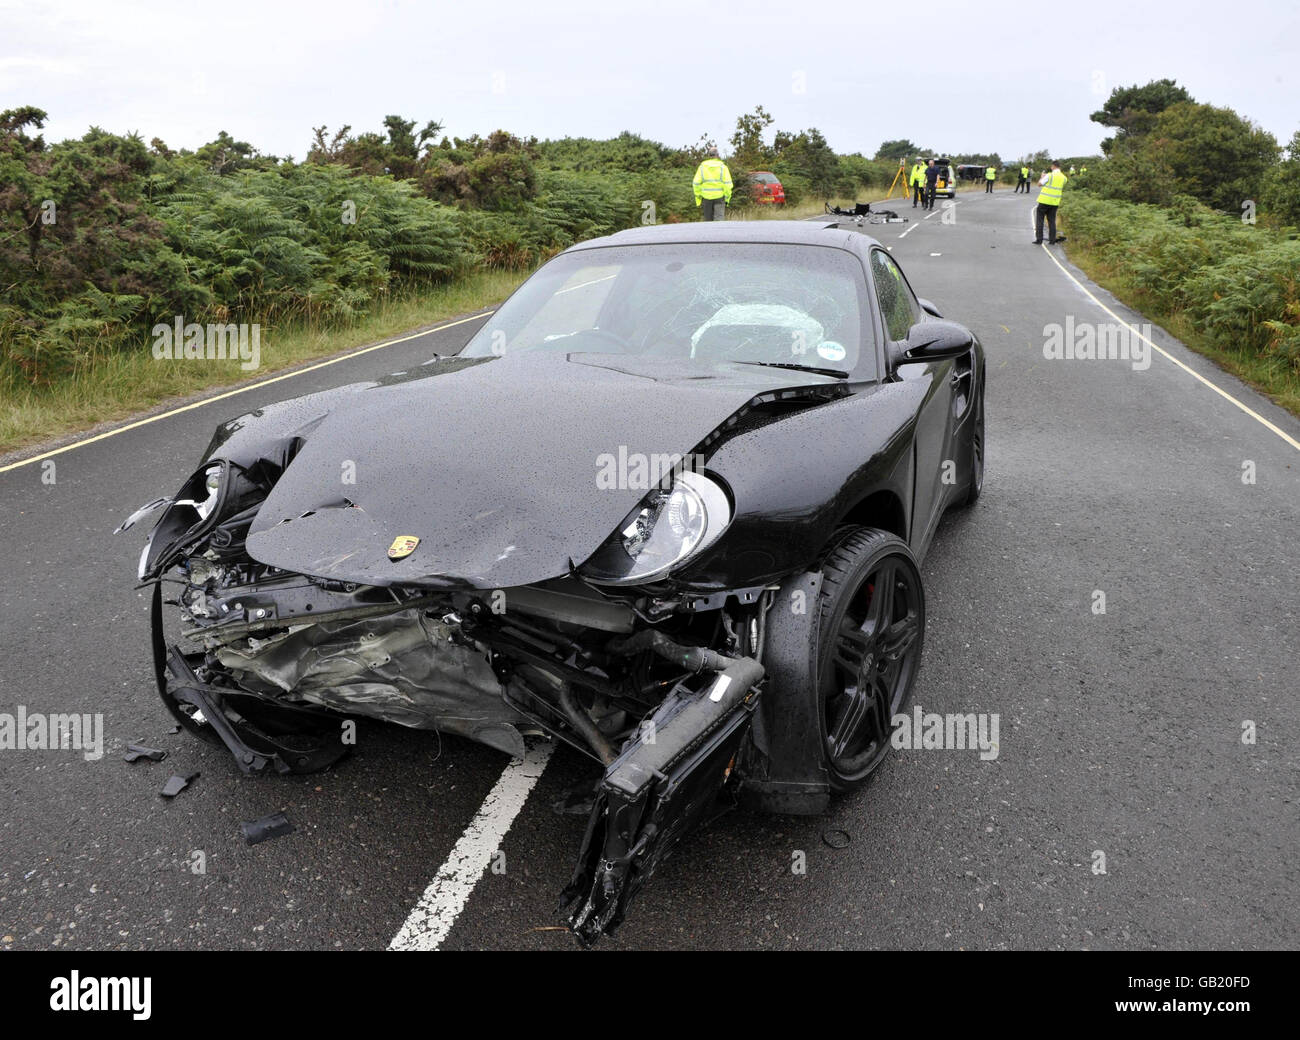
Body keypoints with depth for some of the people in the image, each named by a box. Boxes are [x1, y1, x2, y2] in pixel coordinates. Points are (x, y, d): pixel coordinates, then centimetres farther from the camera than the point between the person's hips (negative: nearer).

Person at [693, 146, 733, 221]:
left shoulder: (702, 167, 1)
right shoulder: (722, 167, -2)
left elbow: (696, 184, -1)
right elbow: (728, 184, -7)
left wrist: (698, 199, 5)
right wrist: (727, 198, 2)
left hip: (706, 197, 2)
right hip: (719, 197, -2)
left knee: (708, 220, 13)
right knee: (719, 220, -3)